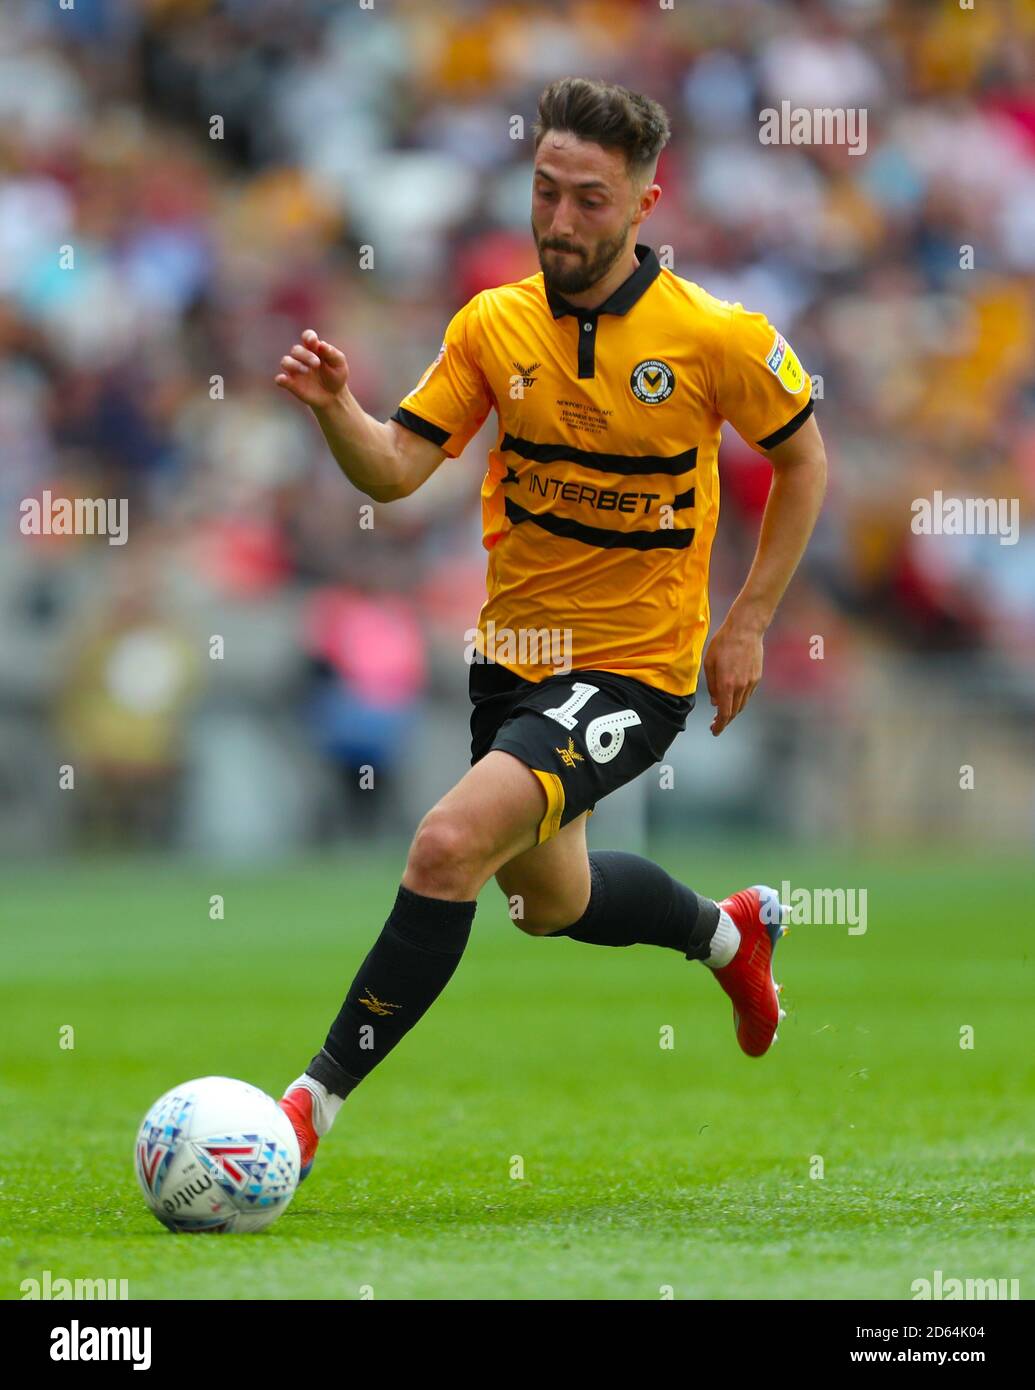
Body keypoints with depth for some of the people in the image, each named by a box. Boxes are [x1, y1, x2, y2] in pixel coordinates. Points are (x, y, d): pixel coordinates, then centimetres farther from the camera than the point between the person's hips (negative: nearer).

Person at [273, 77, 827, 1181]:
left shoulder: (719, 337, -15)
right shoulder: (494, 324, -5)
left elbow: (802, 458, 1)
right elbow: (396, 469, -8)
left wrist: (749, 620, -2)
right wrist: (334, 409, -29)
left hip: (636, 667, -6)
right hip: (514, 650, 6)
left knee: (453, 845, -27)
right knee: (549, 905, 25)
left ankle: (315, 1100, -18)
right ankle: (729, 932, 56)